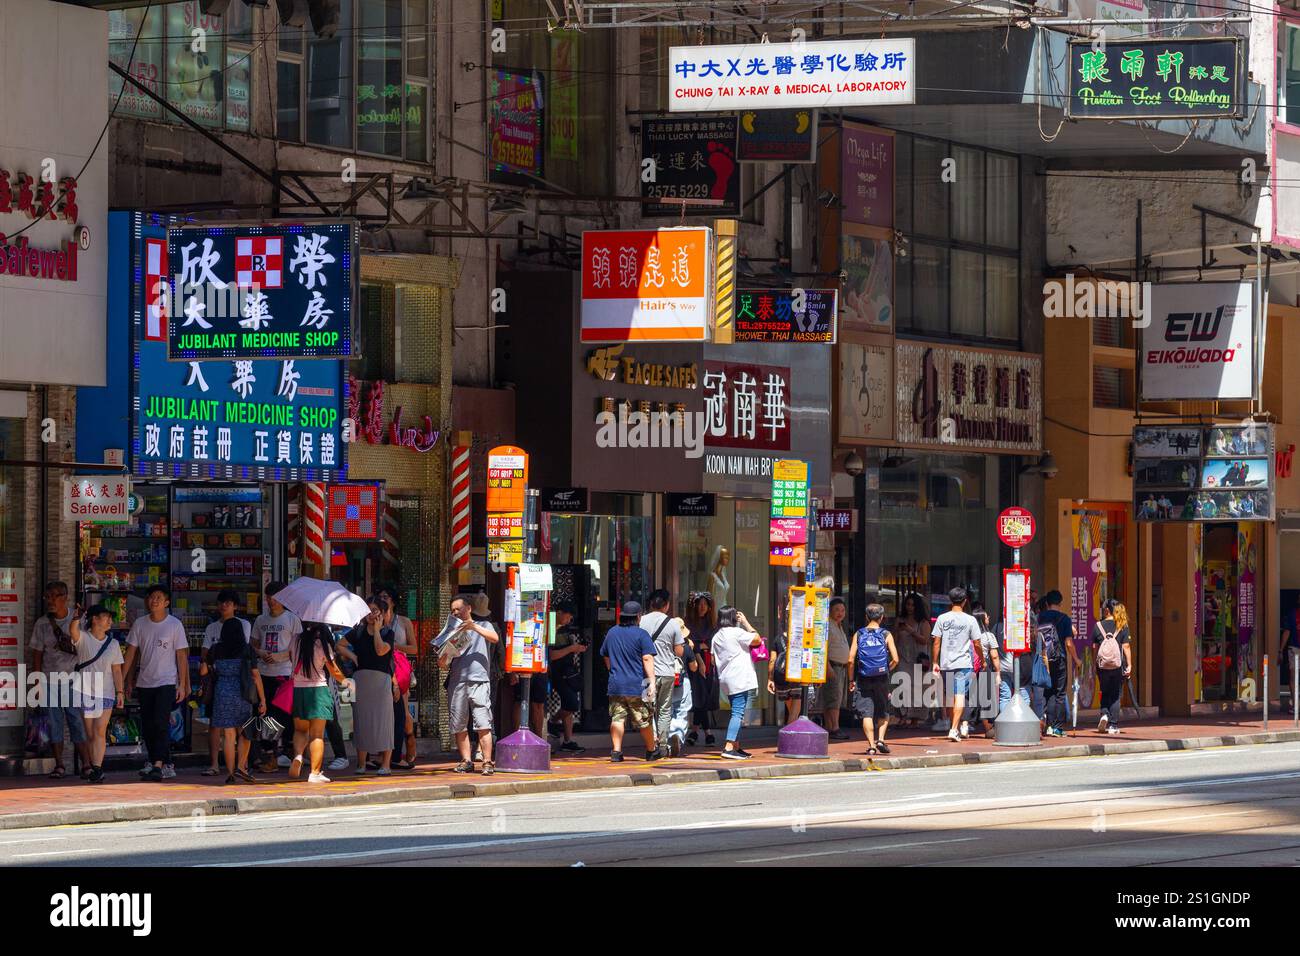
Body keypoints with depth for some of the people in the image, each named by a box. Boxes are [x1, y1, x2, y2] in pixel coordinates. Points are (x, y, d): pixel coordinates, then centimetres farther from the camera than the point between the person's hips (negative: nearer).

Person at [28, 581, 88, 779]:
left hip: (73, 679, -1)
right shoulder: (42, 625, 4)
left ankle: (86, 763, -5)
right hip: (50, 680, 1)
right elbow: (37, 655, 6)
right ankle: (59, 765, 6)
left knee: (77, 721, -5)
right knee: (54, 722, 1)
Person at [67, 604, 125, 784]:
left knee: (100, 731, -11)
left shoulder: (113, 644, 10)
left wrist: (119, 691, 2)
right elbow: (72, 630, -24)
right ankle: (89, 767, 9)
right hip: (84, 693, -1)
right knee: (89, 734, 2)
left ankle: (97, 768, -19)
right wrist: (76, 618, -45)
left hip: (105, 693, 1)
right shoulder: (83, 638, 0)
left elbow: (117, 670, 11)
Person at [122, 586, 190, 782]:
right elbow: (131, 654, 12)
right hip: (144, 683, 5)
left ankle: (158, 765, -23)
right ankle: (166, 764, 15)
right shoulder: (140, 624, 8)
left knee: (161, 723, -17)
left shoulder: (175, 625, -2)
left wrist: (182, 684, -7)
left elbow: (181, 656, -2)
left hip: (166, 682, -5)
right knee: (147, 727, 6)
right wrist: (123, 679, 7)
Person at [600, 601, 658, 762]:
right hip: (637, 685, -4)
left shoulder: (611, 633, 9)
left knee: (617, 718, 3)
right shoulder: (641, 634, -8)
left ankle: (616, 750, -5)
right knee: (644, 720, 8)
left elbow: (606, 658, 21)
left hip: (615, 684, 4)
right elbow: (647, 659, -14)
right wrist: (651, 681, -14)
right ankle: (651, 751, 19)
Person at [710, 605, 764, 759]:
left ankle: (736, 746, 15)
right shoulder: (737, 632, -10)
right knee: (738, 713, -11)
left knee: (737, 713, 15)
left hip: (726, 680, 8)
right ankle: (729, 747, -20)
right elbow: (757, 639, -4)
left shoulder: (716, 637, 13)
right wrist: (745, 622, 4)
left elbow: (714, 659, 18)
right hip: (741, 679, -8)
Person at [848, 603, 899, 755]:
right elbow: (895, 659, -7)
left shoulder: (858, 635, 1)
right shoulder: (886, 635, -1)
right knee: (883, 713, 16)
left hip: (863, 680, 0)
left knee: (866, 714, 2)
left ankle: (871, 745, -3)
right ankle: (880, 739, 0)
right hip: (881, 680, 0)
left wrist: (851, 680, 5)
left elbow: (851, 660, -5)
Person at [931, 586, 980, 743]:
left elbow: (936, 643, 0)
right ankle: (954, 729, -15)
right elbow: (977, 643, 0)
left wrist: (935, 663, 7)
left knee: (949, 696, 14)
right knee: (959, 695, -5)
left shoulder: (942, 619, 0)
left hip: (945, 664, 2)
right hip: (963, 663, -2)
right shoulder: (970, 620, -4)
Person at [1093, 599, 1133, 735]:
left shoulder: (1098, 626, -1)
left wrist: (1094, 663, 12)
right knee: (1116, 695, 7)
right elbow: (1126, 647, -6)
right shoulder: (1122, 626, -2)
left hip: (1102, 666, 0)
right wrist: (1129, 665, -2)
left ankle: (1104, 714, -7)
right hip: (1118, 666, 0)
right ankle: (1113, 725, 7)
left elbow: (1094, 647, 2)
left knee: (1105, 693, 17)